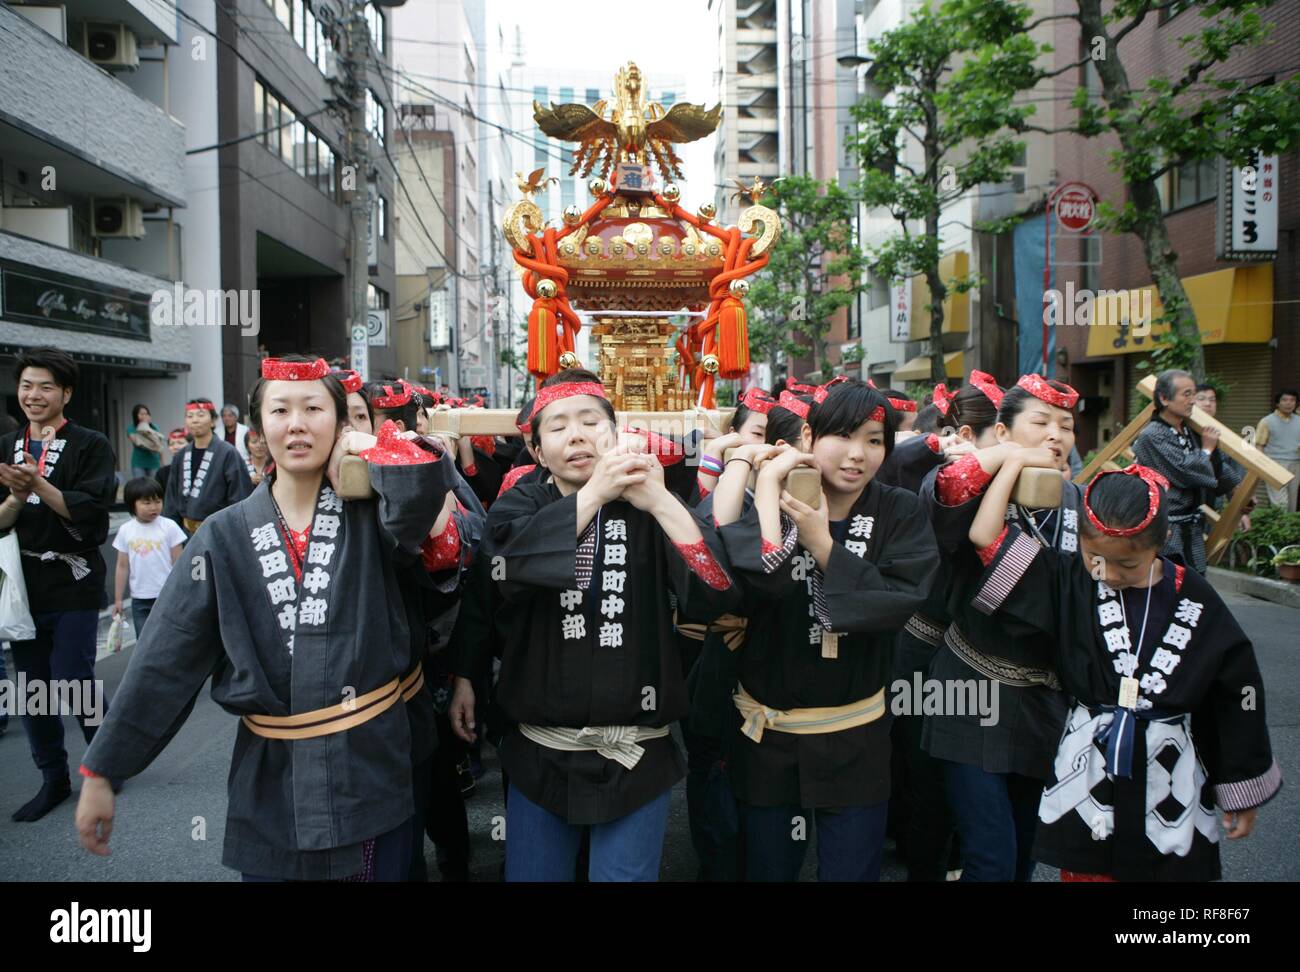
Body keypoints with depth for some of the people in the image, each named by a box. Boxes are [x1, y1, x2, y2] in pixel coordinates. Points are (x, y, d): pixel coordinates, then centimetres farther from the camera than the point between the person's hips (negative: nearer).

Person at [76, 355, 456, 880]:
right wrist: (100, 773, 1)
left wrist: (365, 446, -11)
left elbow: (423, 481, -28)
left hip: (374, 764, 0)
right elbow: (164, 659, -1)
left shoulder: (368, 516, -4)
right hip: (272, 778, 1)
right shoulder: (224, 535, -1)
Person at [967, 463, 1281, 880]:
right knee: (1084, 870, 10)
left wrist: (1243, 790, 9)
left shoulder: (1196, 602, -7)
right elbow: (986, 536, -13)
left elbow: (1237, 698, 2)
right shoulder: (1070, 583, -7)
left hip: (1171, 788, 0)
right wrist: (1016, 460, -7)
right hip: (1085, 780, 0)